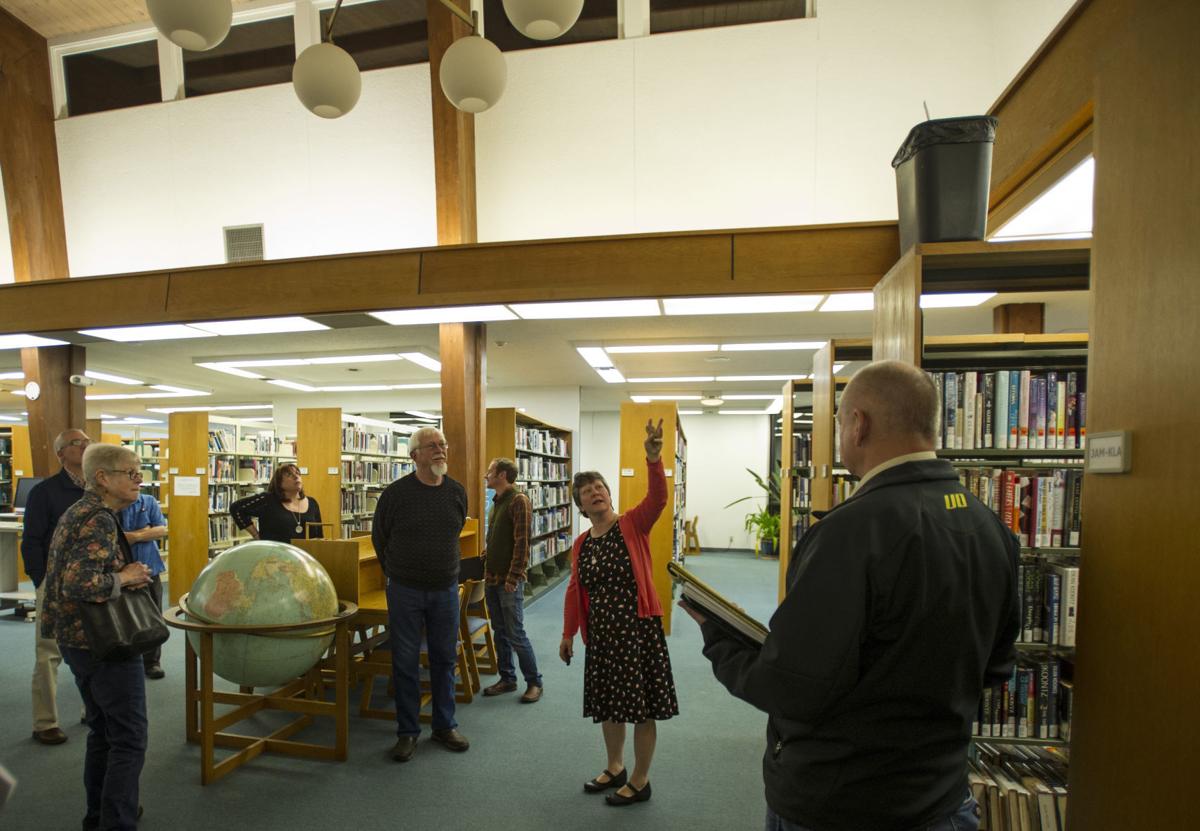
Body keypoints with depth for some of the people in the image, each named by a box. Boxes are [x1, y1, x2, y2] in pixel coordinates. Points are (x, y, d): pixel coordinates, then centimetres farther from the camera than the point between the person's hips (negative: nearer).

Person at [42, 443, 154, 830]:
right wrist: (125, 578, -16)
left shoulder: (78, 512, 9)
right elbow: (80, 584, -32)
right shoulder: (99, 521, -21)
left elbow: (62, 575, 16)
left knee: (102, 731, 22)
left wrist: (126, 572, 5)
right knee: (129, 740, -1)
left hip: (78, 639, 10)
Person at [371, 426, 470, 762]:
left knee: (444, 659, 12)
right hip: (405, 591, -2)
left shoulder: (457, 492, 0)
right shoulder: (396, 493, -10)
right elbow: (379, 537, 5)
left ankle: (445, 725, 28)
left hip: (445, 589, 3)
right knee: (405, 662, 7)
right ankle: (407, 731, 22)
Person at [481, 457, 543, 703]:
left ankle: (534, 682, 14)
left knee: (516, 634, 0)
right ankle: (507, 679, 28)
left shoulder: (519, 501, -15)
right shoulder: (497, 501, 12)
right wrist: (484, 559, 9)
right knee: (500, 632, 15)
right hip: (492, 578, 8)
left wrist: (513, 578, -20)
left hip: (509, 581, -8)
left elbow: (522, 543, -19)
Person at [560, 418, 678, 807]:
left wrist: (653, 458, -42)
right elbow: (574, 590, 13)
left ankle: (640, 781, 28)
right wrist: (568, 633, 15)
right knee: (608, 703, 20)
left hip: (638, 629, -5)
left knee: (642, 706, 7)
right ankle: (615, 769, 43)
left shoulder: (634, 525, -9)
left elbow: (658, 498, -28)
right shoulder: (581, 544, 5)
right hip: (601, 633, 6)